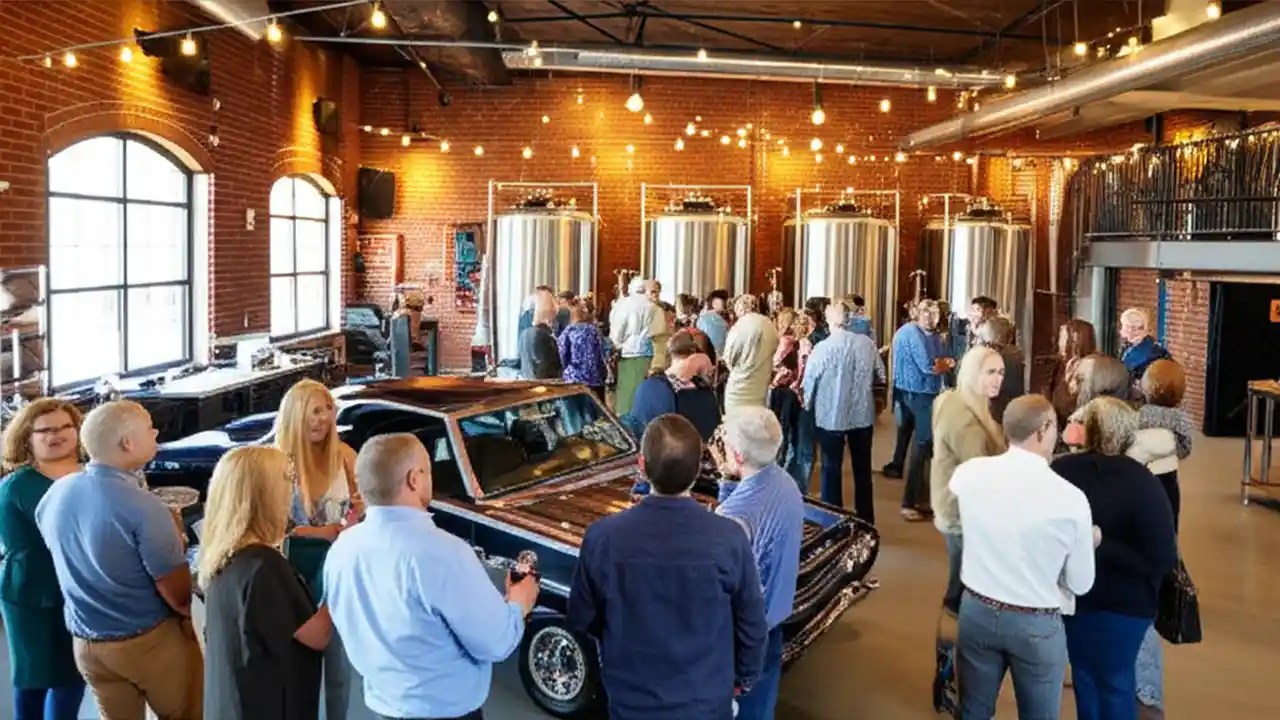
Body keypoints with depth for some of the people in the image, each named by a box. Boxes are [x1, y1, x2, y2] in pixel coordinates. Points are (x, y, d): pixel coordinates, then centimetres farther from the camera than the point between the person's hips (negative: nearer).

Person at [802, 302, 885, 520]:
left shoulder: (822, 348, -17)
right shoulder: (867, 343, -7)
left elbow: (809, 382, -8)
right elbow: (880, 376, 4)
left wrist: (808, 405, 11)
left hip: (830, 416, -3)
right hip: (863, 414, 3)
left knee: (832, 469, 10)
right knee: (862, 468, 15)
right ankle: (866, 520, 25)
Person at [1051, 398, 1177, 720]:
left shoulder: (1059, 470, -14)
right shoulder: (1142, 483, -20)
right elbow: (1163, 559, -22)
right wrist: (1101, 544, -19)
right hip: (1123, 602, -2)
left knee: (1085, 676, 22)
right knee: (1116, 682, 18)